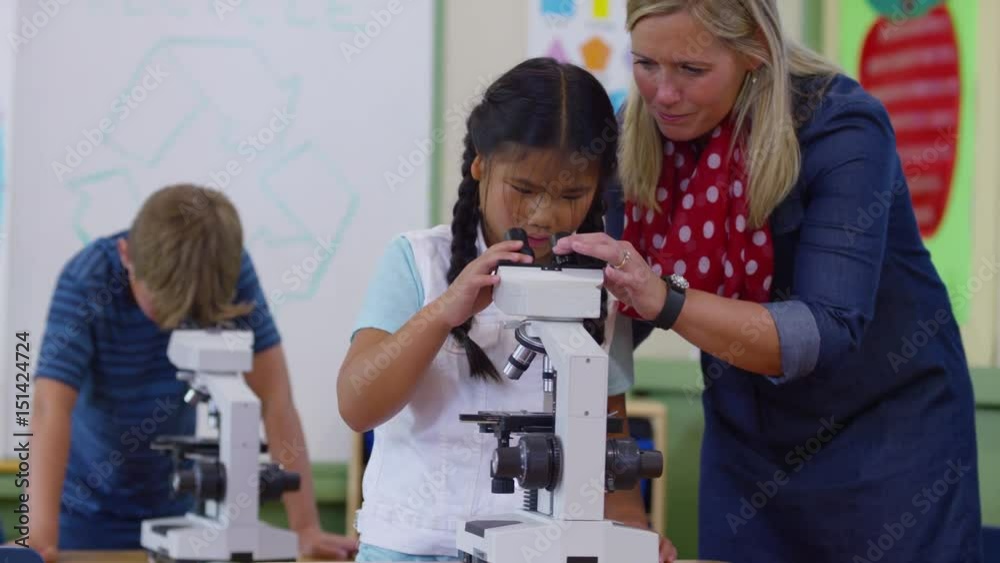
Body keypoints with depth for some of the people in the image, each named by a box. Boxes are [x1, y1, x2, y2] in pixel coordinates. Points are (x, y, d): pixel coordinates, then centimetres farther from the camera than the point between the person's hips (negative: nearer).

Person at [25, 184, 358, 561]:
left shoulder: (235, 272, -18)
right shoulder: (87, 280, -24)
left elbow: (274, 399, -18)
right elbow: (52, 410, -32)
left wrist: (306, 528, -23)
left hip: (190, 507, 2)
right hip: (92, 511, -2)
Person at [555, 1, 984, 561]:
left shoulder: (841, 130, -24)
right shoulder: (643, 133, -9)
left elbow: (828, 333, -32)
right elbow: (625, 308, -5)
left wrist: (666, 301, -43)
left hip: (887, 430, -4)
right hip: (746, 434, 4)